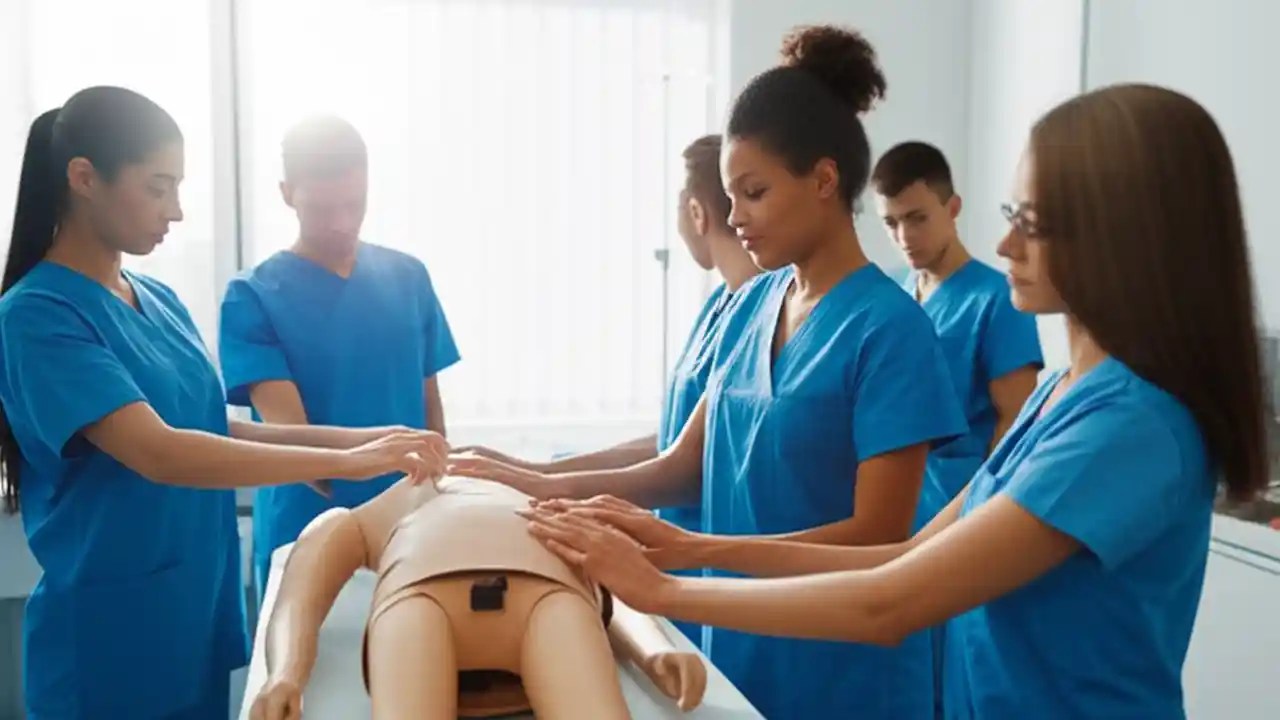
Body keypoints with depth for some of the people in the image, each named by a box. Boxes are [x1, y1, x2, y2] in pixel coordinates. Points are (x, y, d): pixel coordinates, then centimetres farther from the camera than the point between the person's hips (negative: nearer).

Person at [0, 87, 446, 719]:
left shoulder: (159, 300, 7)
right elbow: (158, 453, -26)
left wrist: (356, 437, -2)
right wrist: (345, 462, -27)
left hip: (200, 615, 7)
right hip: (109, 635, -7)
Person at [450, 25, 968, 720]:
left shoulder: (888, 326, -17)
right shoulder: (752, 305, 3)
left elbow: (877, 534, -19)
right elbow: (686, 466, 5)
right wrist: (553, 486, -10)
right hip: (737, 642, 6)